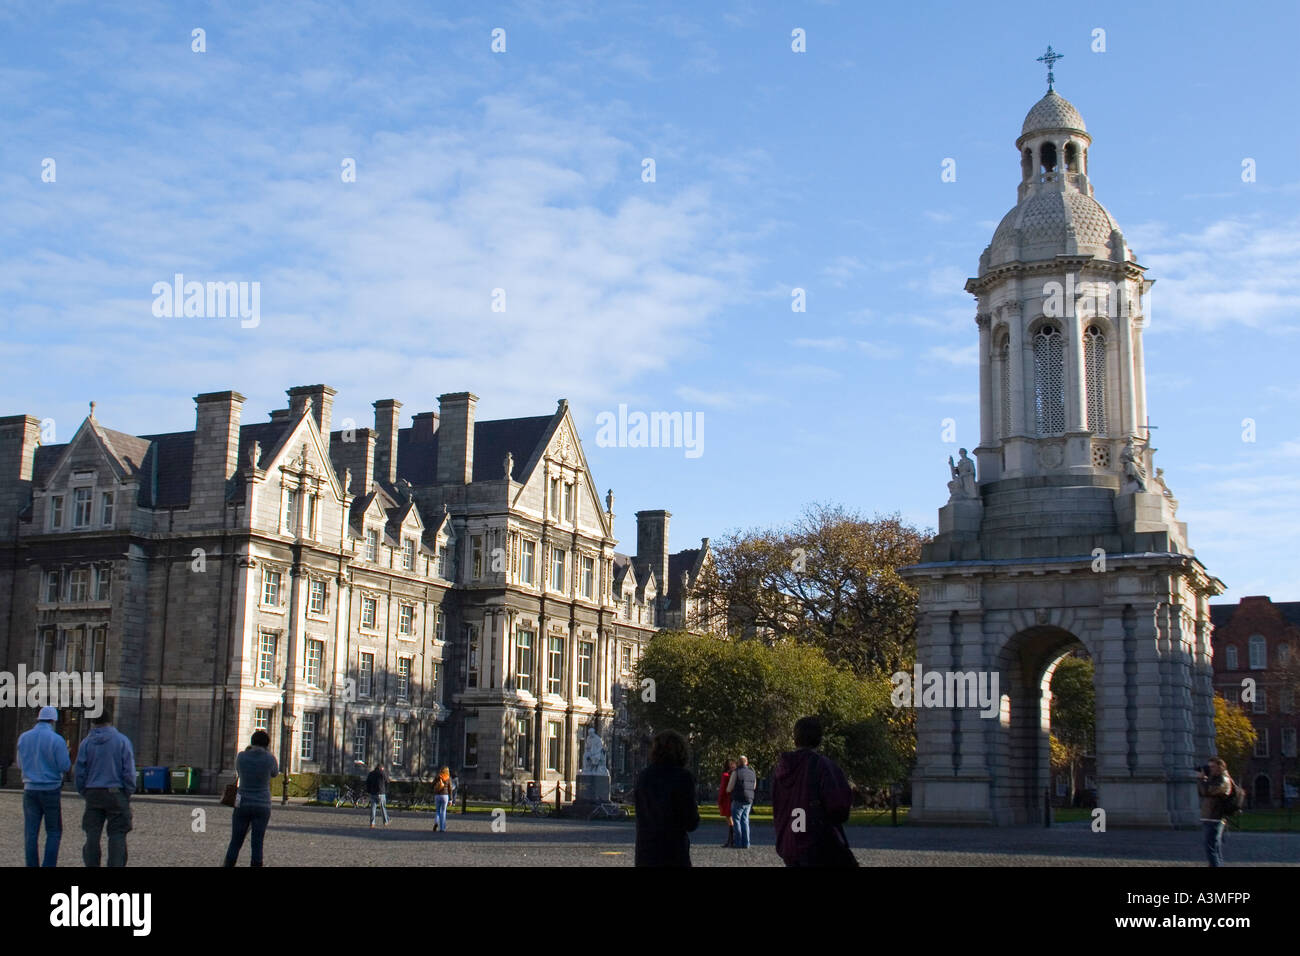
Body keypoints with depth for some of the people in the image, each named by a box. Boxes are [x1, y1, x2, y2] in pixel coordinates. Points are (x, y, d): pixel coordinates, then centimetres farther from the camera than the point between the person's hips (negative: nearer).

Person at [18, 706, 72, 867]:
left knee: (31, 833, 6)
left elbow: (20, 765, 13)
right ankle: (49, 866, -1)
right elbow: (65, 767, -10)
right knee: (54, 832, 7)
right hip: (51, 791, -3)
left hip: (30, 790, 3)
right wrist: (65, 753, 10)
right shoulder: (57, 740, -11)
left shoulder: (24, 738, 2)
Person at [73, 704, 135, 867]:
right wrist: (128, 795, 4)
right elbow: (129, 772, -5)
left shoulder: (86, 743, 2)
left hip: (93, 794, 2)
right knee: (117, 835, 0)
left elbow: (79, 773, 3)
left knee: (92, 835, 8)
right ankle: (116, 864, -6)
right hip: (116, 793, -2)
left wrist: (84, 793, 14)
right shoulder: (122, 741, -3)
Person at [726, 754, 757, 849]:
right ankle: (746, 843, 6)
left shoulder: (736, 772, -10)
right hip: (749, 800, 5)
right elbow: (754, 787, 21)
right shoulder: (752, 772, 9)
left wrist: (728, 791, 16)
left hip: (738, 800, -5)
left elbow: (730, 787, -7)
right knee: (745, 820, 11)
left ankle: (739, 843, -3)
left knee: (736, 820, 2)